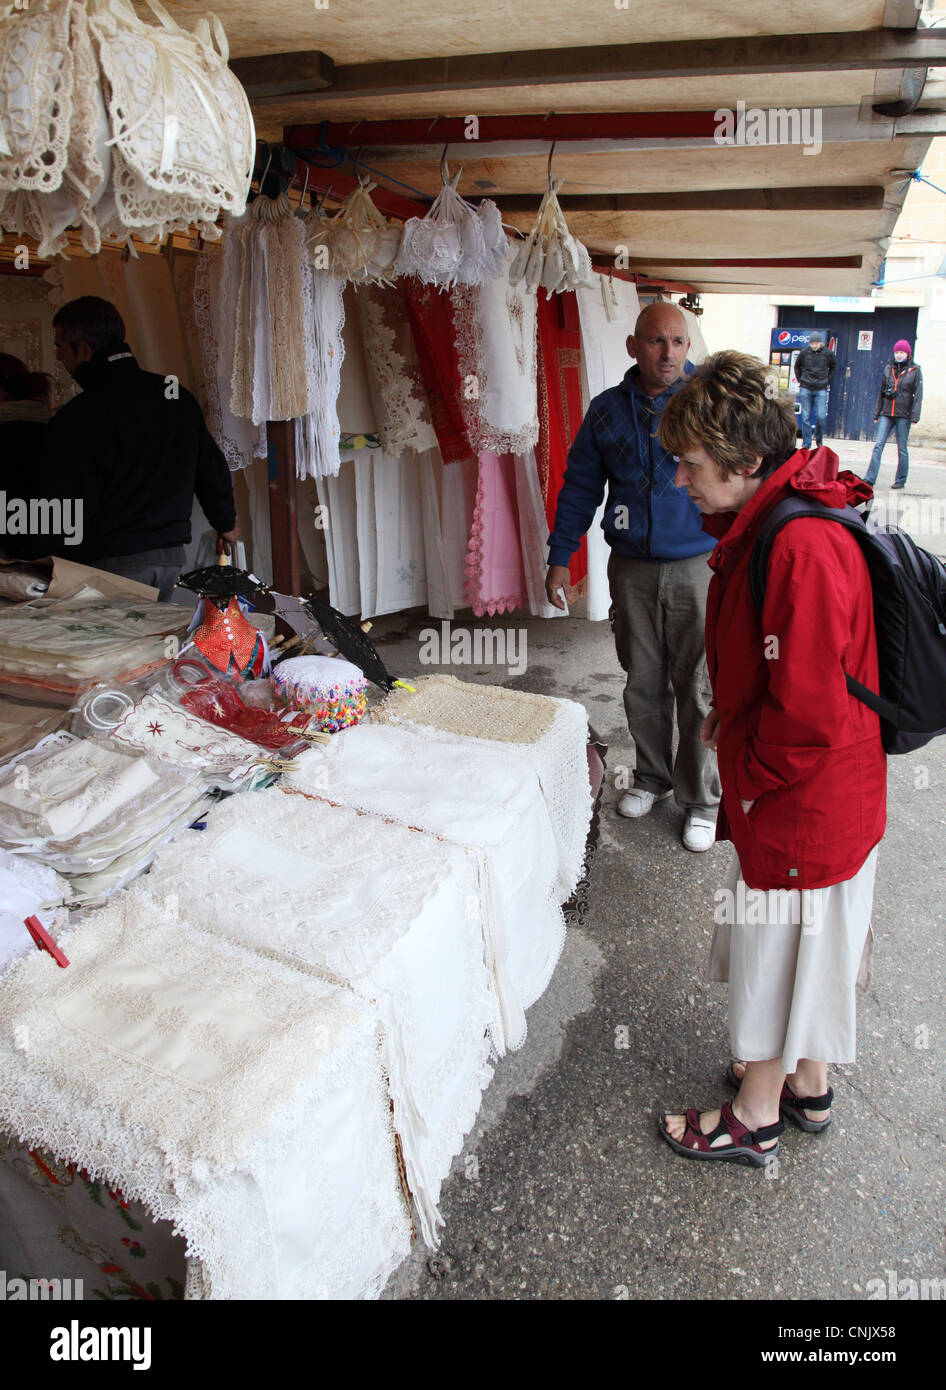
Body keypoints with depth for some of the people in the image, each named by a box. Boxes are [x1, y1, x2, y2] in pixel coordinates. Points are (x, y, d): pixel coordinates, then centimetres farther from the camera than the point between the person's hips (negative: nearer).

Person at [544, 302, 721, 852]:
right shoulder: (608, 409, 5)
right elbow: (580, 486, 11)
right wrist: (560, 557, 8)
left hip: (698, 567, -3)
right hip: (631, 569, 3)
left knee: (699, 690, 3)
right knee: (643, 684, 13)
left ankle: (701, 800, 20)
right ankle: (653, 777, 35)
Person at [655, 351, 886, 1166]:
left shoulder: (801, 549, -29)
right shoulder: (770, 526, 4)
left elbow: (807, 710, -30)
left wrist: (751, 781, -14)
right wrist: (733, 714, 6)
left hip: (799, 802, -9)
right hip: (817, 794, 9)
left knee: (778, 949, 9)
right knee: (803, 945, 24)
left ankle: (755, 1119, 33)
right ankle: (807, 1085, 46)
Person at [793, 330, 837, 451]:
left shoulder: (827, 353, -1)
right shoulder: (804, 352, -1)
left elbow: (833, 366, 16)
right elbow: (797, 366, 15)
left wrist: (827, 381, 9)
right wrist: (800, 380, 9)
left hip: (821, 390, 0)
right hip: (805, 389, 1)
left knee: (820, 416, -7)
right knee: (806, 417, 0)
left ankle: (819, 439, 16)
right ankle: (806, 443, 8)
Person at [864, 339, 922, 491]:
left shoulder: (915, 371, 0)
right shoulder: (888, 368, 11)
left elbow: (918, 396, -3)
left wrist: (914, 417, -12)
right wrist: (877, 414, 13)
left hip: (903, 416, -3)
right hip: (886, 414, 3)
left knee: (902, 449, 3)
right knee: (878, 446, -7)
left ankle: (901, 480, 13)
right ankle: (869, 479, -9)